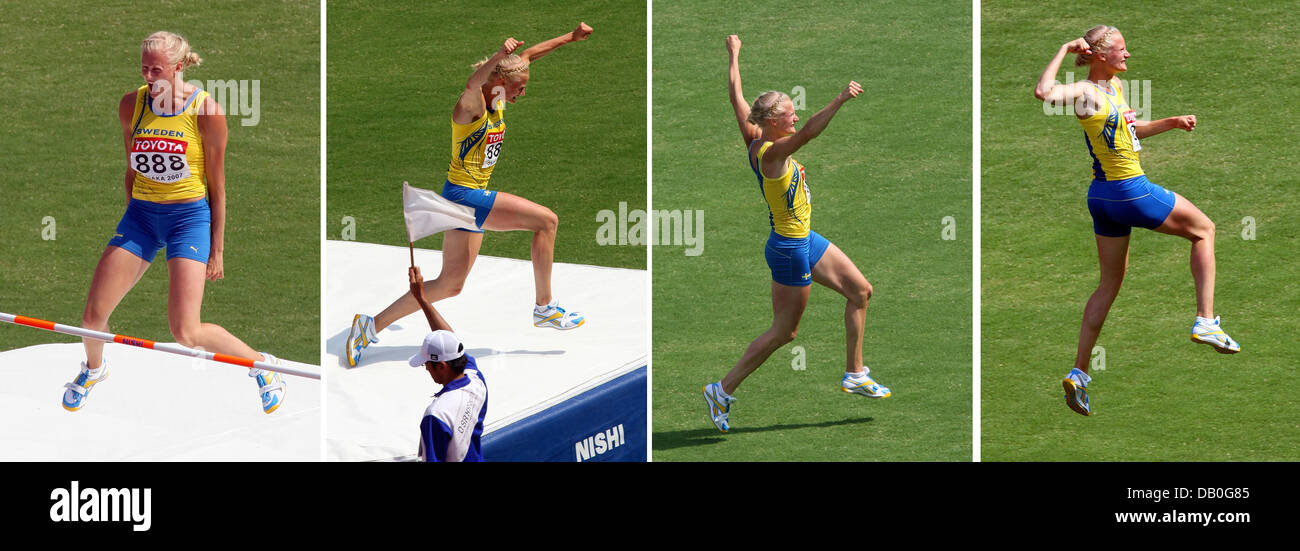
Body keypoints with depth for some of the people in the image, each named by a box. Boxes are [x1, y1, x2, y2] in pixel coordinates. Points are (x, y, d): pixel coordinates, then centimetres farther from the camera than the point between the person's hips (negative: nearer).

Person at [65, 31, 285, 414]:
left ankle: (261, 364, 11)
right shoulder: (131, 105, 0)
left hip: (189, 215, -4)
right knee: (92, 317, -2)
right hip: (141, 212, 4)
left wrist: (217, 248, -3)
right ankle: (94, 368, 33)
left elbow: (216, 185, -4)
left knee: (185, 332, -15)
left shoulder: (205, 110, -12)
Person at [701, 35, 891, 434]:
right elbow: (808, 132, -42)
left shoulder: (754, 139, -1)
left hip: (804, 241, 10)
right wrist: (839, 100, -48)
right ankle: (723, 390, 10)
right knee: (784, 331, 0)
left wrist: (734, 57, 23)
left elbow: (737, 99, 11)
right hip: (789, 250, -10)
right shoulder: (771, 154, -25)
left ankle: (854, 374, 20)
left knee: (860, 291, 13)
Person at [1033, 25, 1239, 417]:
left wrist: (1171, 123, 14)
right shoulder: (1086, 93, -17)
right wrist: (1064, 50, -26)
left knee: (1110, 284, 14)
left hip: (1103, 196, 9)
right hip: (1130, 192, -9)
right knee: (1204, 230, 11)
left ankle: (1079, 373, 11)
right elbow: (1044, 92, -35)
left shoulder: (1115, 86, 11)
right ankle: (1206, 322, 9)